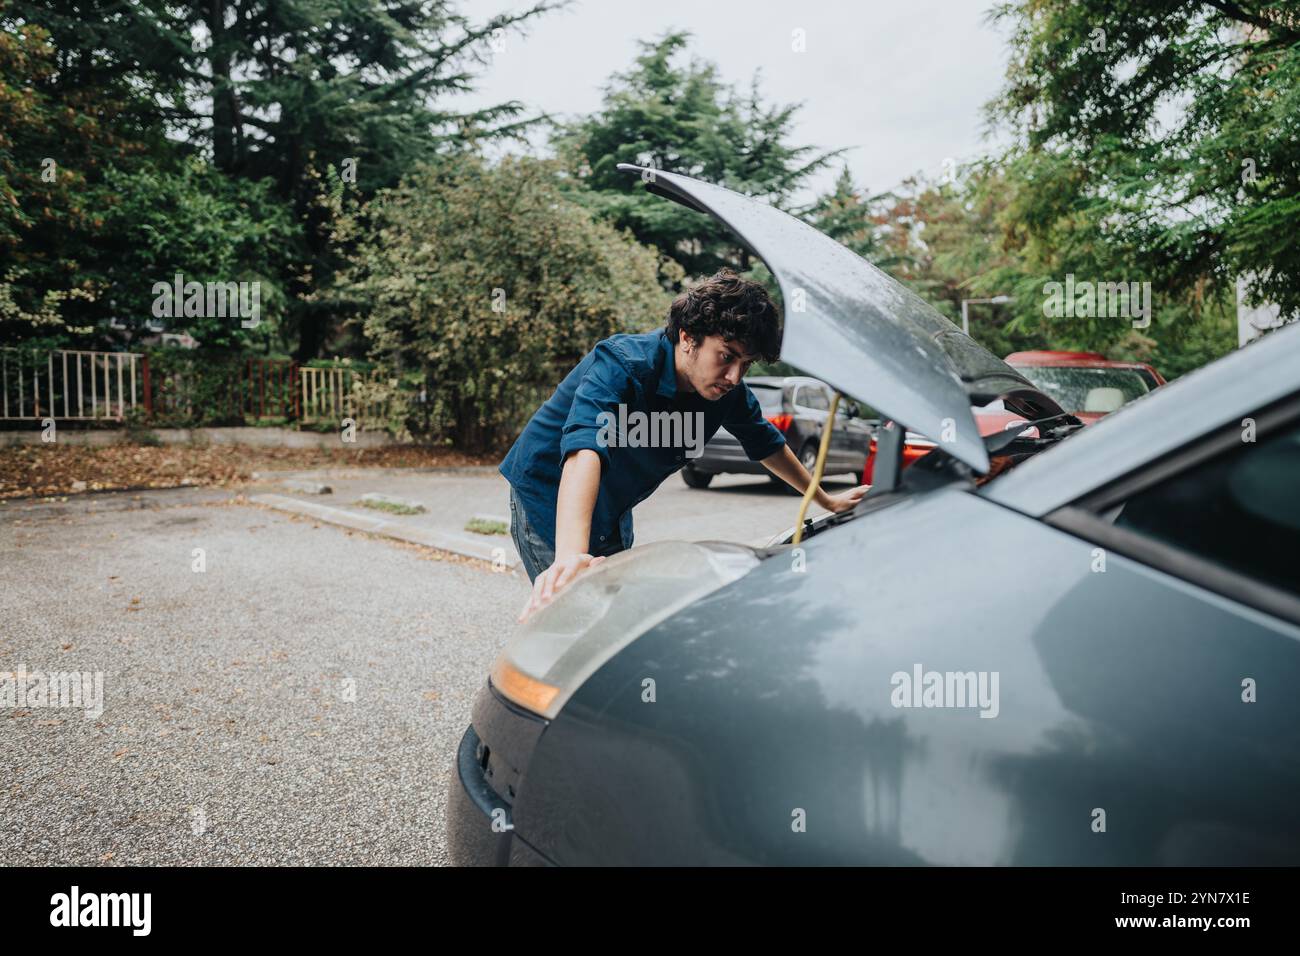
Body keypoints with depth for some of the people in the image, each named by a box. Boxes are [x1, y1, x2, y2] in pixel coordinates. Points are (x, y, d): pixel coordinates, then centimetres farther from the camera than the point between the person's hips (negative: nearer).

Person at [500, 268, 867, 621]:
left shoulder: (728, 391, -11)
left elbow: (767, 444, 9)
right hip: (551, 502, -7)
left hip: (613, 514, 7)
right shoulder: (621, 364, -32)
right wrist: (570, 556, -65)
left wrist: (827, 501, 17)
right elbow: (585, 449, -49)